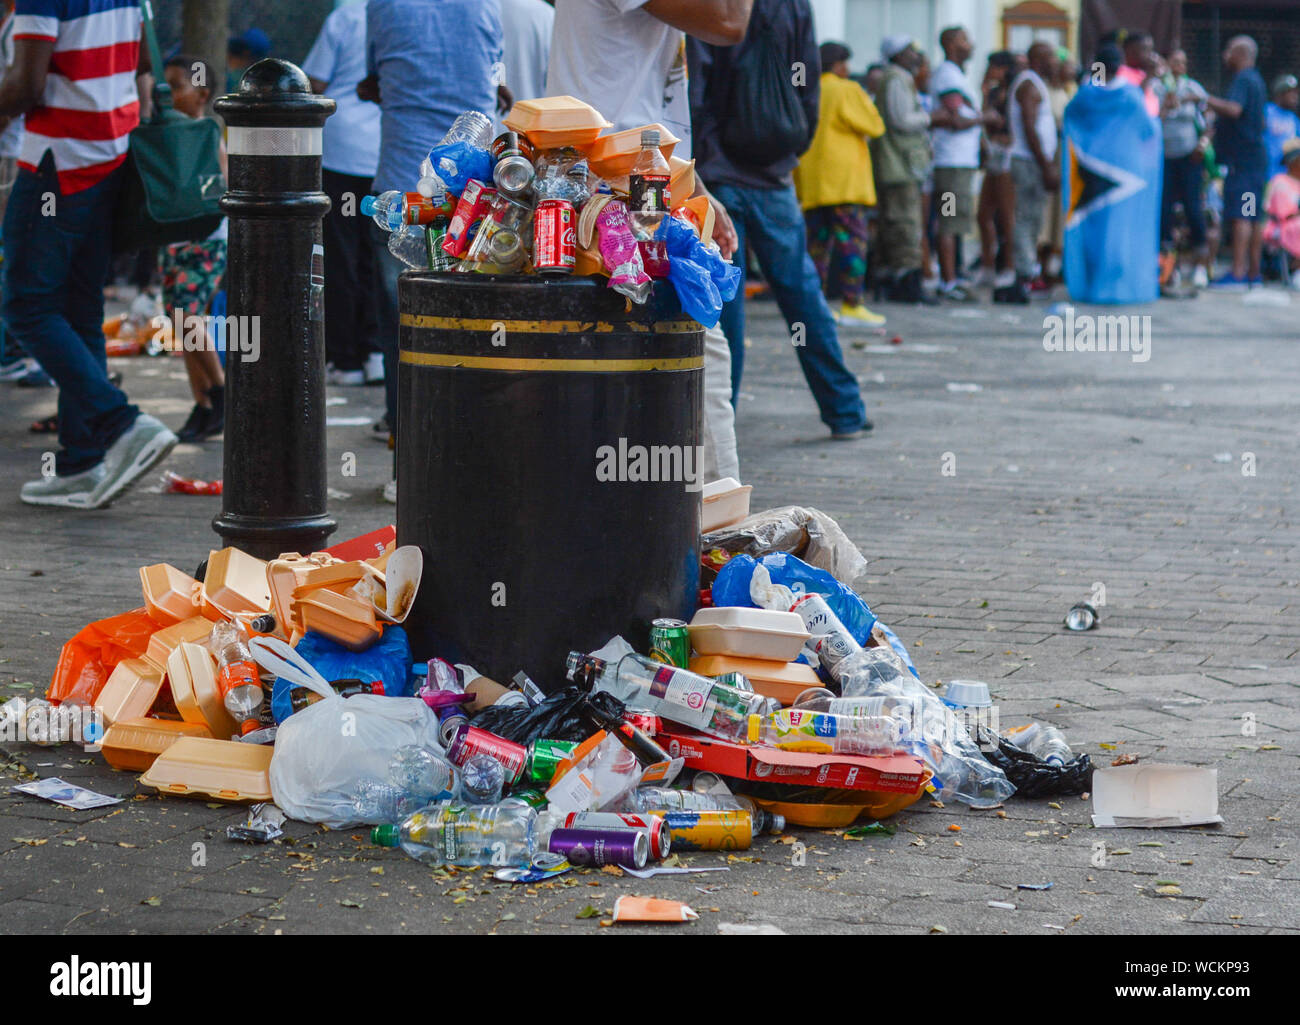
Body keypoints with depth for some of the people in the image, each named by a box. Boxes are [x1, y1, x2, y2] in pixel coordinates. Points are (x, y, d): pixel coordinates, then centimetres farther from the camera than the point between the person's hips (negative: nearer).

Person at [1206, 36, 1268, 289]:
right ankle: (1253, 273, 12)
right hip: (1256, 156, 10)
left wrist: (1206, 99, -20)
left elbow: (1234, 109, -29)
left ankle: (1237, 274, -18)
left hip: (1241, 160, -10)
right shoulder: (1256, 80, 21)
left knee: (1240, 216, -13)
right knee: (1253, 217, 10)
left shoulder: (1243, 80, -11)